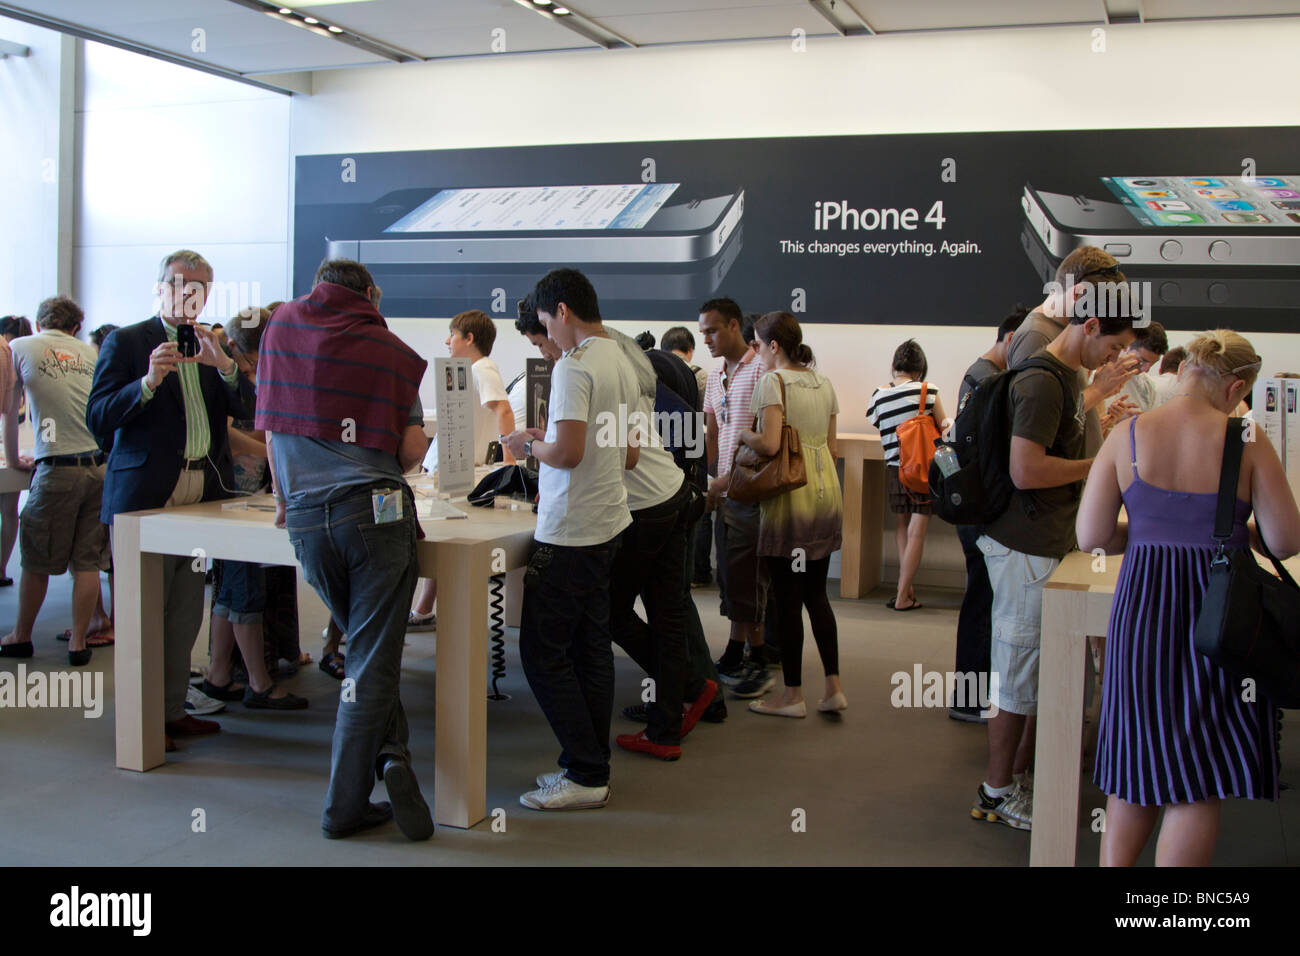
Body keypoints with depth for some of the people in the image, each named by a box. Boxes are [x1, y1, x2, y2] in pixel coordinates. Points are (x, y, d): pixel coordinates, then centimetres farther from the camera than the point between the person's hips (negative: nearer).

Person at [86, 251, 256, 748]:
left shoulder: (212, 345, 15)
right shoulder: (126, 342, -1)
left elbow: (244, 408, 3)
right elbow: (98, 419, -9)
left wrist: (224, 364, -14)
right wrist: (148, 382, -23)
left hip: (202, 495, 5)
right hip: (147, 494, -5)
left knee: (185, 614, 10)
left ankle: (172, 708, 20)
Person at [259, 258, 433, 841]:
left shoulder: (283, 325, 13)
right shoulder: (391, 350, 5)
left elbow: (272, 430, 19)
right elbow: (412, 451, 2)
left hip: (307, 520, 3)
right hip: (376, 512, -3)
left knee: (363, 647, 18)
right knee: (372, 660, 0)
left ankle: (389, 755, 5)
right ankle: (345, 804, 0)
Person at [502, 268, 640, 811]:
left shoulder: (574, 366, -15)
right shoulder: (623, 364, 14)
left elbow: (567, 452, -23)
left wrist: (529, 445, -3)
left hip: (570, 532, -9)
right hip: (608, 522, 10)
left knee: (543, 653, -2)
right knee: (590, 648, 13)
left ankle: (585, 775, 2)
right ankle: (592, 769, 20)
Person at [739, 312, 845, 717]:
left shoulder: (773, 381, -11)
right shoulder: (825, 383, 11)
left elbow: (769, 443, -22)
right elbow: (831, 445, 14)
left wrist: (743, 434, -4)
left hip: (790, 497, -7)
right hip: (826, 491, 7)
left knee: (787, 599, 2)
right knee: (816, 593, 15)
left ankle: (793, 695, 10)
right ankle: (833, 687, 13)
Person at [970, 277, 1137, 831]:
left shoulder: (1067, 376, 14)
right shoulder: (1043, 381, -18)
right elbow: (1026, 470, -26)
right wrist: (1099, 465, -15)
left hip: (1047, 543, 10)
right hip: (1027, 549, -10)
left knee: (1038, 668, 16)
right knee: (1019, 671, 0)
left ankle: (1021, 774, 28)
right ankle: (997, 792, 13)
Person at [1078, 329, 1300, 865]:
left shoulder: (1127, 435, -3)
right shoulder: (1246, 442, -8)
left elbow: (1091, 536, -5)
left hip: (1142, 607, 2)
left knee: (1135, 769, 18)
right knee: (1201, 783, 7)